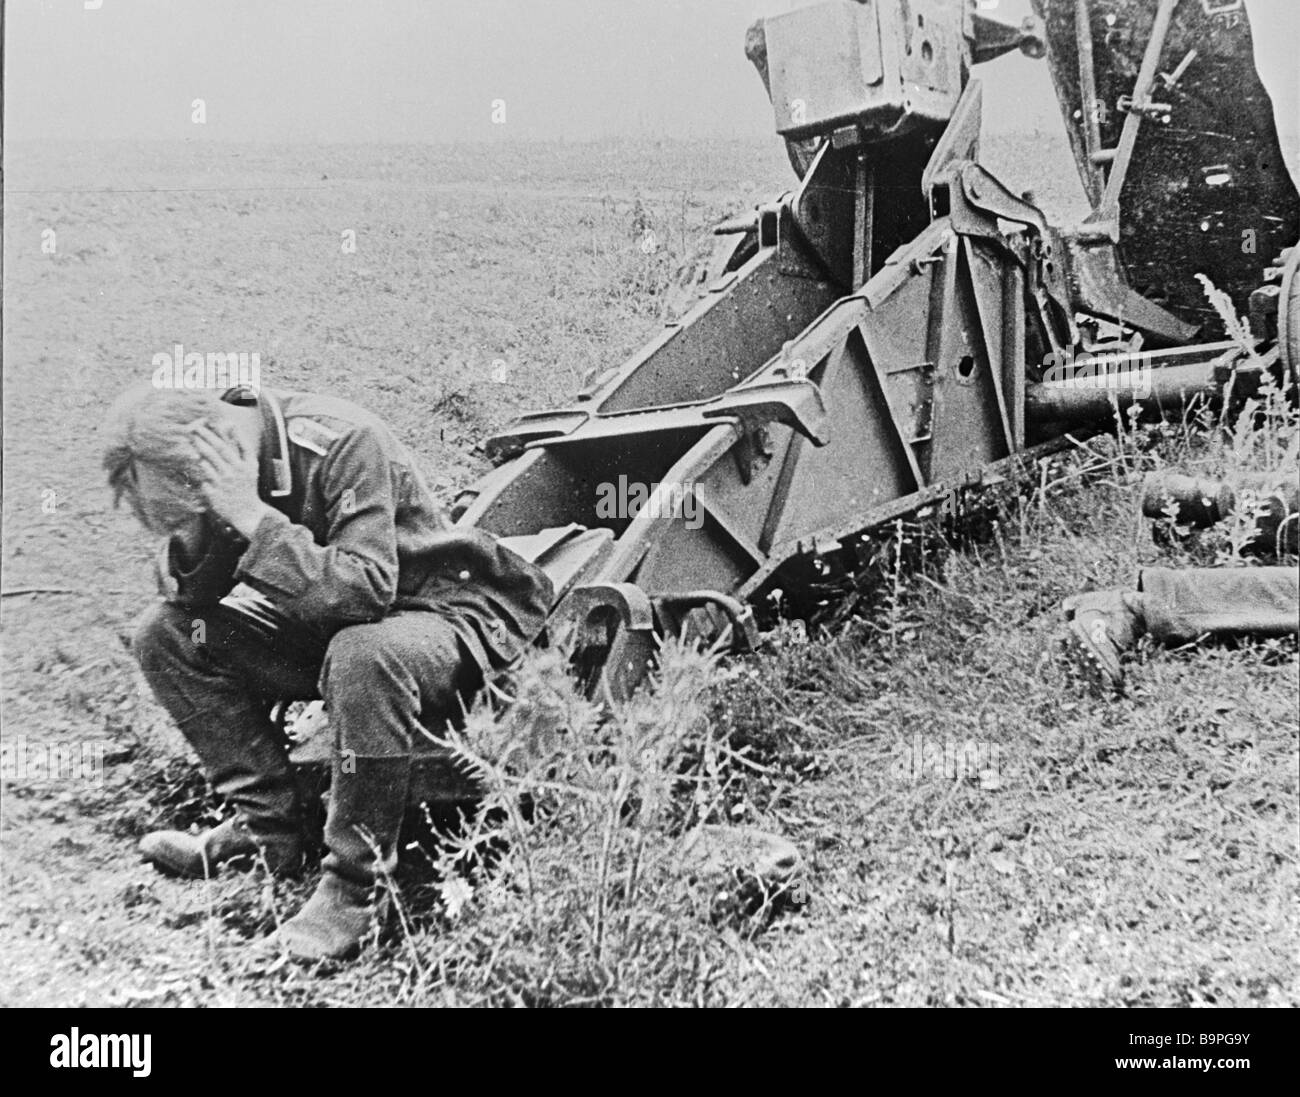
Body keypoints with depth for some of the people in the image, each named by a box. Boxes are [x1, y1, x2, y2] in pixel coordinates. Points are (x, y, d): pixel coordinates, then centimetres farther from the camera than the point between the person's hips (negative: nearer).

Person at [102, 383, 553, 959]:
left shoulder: (341, 443, -27)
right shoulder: (212, 464, -6)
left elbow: (365, 589, -35)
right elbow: (187, 597, -4)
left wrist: (253, 517, -36)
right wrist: (203, 520, -24)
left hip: (447, 610, -7)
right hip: (325, 621, 8)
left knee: (363, 657, -41)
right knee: (165, 634, -4)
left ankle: (357, 885, -23)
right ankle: (266, 825, 2)